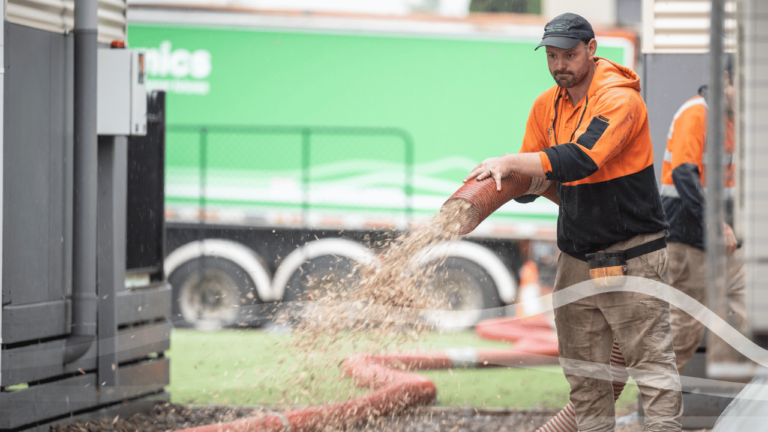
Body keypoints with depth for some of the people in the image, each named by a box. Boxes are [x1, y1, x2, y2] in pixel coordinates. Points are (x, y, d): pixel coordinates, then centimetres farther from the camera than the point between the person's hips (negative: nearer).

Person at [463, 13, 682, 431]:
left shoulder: (619, 99, -15)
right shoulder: (546, 106, 8)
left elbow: (582, 159, -29)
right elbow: (526, 183, 13)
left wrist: (510, 162, -28)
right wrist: (506, 179, -9)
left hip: (633, 254, -7)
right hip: (576, 253, 7)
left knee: (651, 361, -5)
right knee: (583, 370, 8)